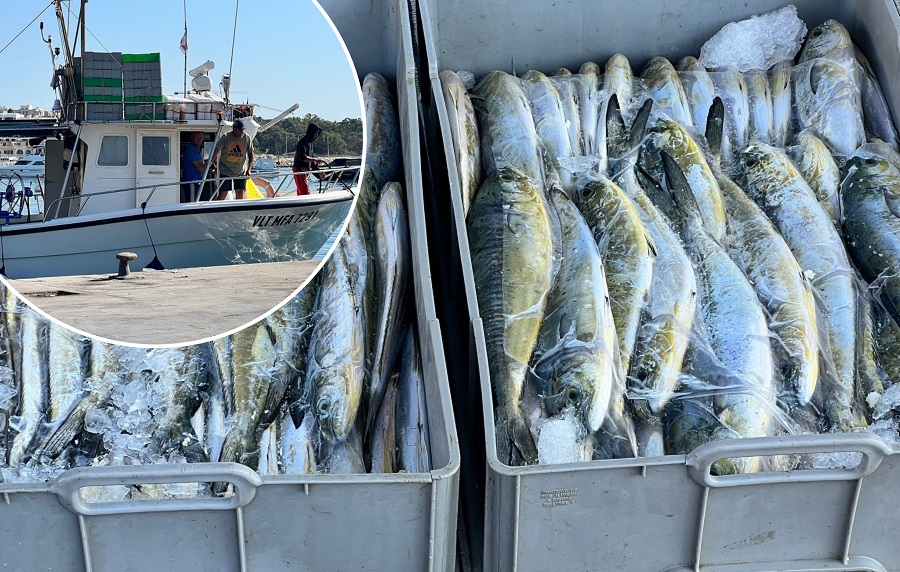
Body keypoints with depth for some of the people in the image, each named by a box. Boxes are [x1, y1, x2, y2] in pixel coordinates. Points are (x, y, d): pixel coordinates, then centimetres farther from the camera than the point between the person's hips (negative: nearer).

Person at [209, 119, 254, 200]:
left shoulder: (246, 138, -1)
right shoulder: (226, 137, -8)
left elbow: (251, 154, 4)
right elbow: (216, 150, -6)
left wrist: (249, 169, -3)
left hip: (241, 171, 2)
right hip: (226, 171, -2)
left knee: (240, 193, 1)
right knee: (223, 194, -3)